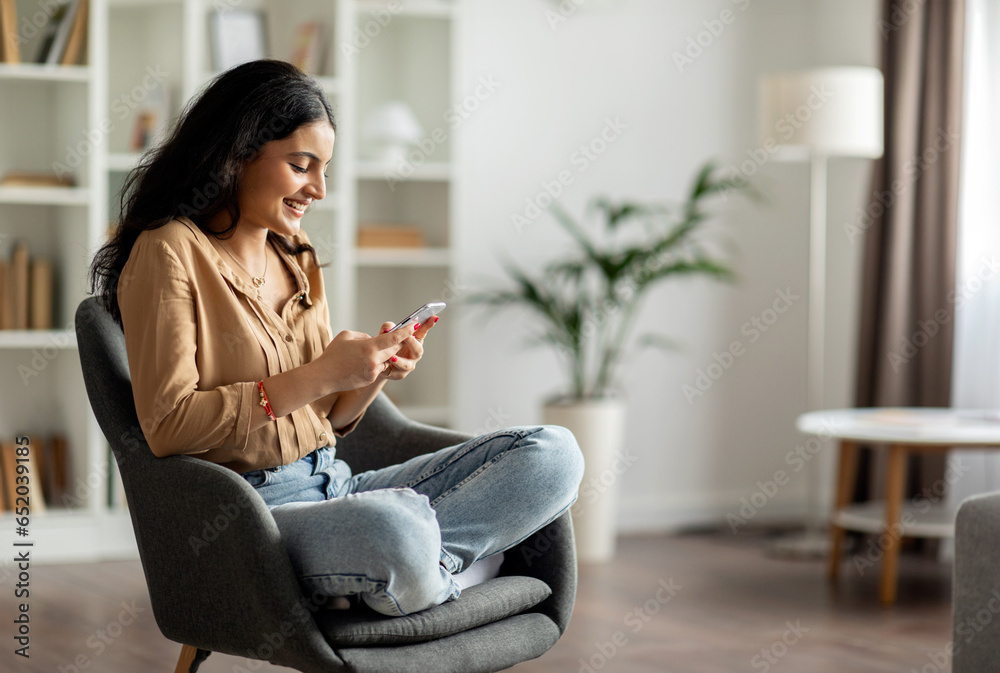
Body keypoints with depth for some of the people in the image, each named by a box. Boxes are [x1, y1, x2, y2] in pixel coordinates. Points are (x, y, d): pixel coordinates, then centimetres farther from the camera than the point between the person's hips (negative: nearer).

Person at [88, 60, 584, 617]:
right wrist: (319, 376, -16)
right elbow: (167, 426, -16)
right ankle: (428, 570, -8)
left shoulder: (298, 260, 18)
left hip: (333, 486, 8)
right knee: (394, 528, -41)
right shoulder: (169, 253, -6)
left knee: (554, 455, -9)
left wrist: (374, 376, -3)